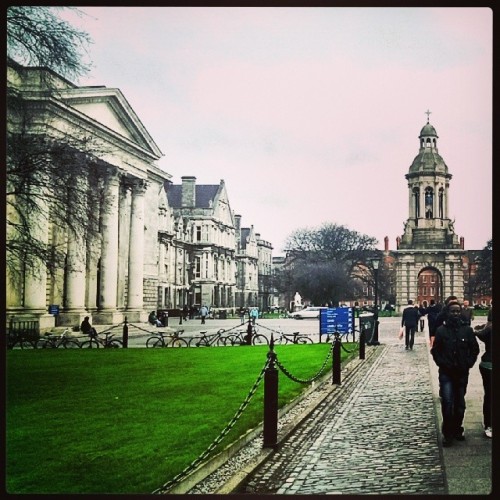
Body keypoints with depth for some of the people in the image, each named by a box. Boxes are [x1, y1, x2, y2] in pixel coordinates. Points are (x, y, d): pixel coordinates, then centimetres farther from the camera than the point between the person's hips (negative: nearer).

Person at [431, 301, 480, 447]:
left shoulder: (467, 330, 0)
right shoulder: (441, 330, -3)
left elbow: (475, 349, 7)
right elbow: (435, 351, 1)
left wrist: (468, 364, -4)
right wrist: (442, 363, -10)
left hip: (462, 373, 2)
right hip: (446, 373, -2)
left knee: (460, 404, 11)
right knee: (447, 402, -12)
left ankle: (457, 430, 27)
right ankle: (448, 434, -2)